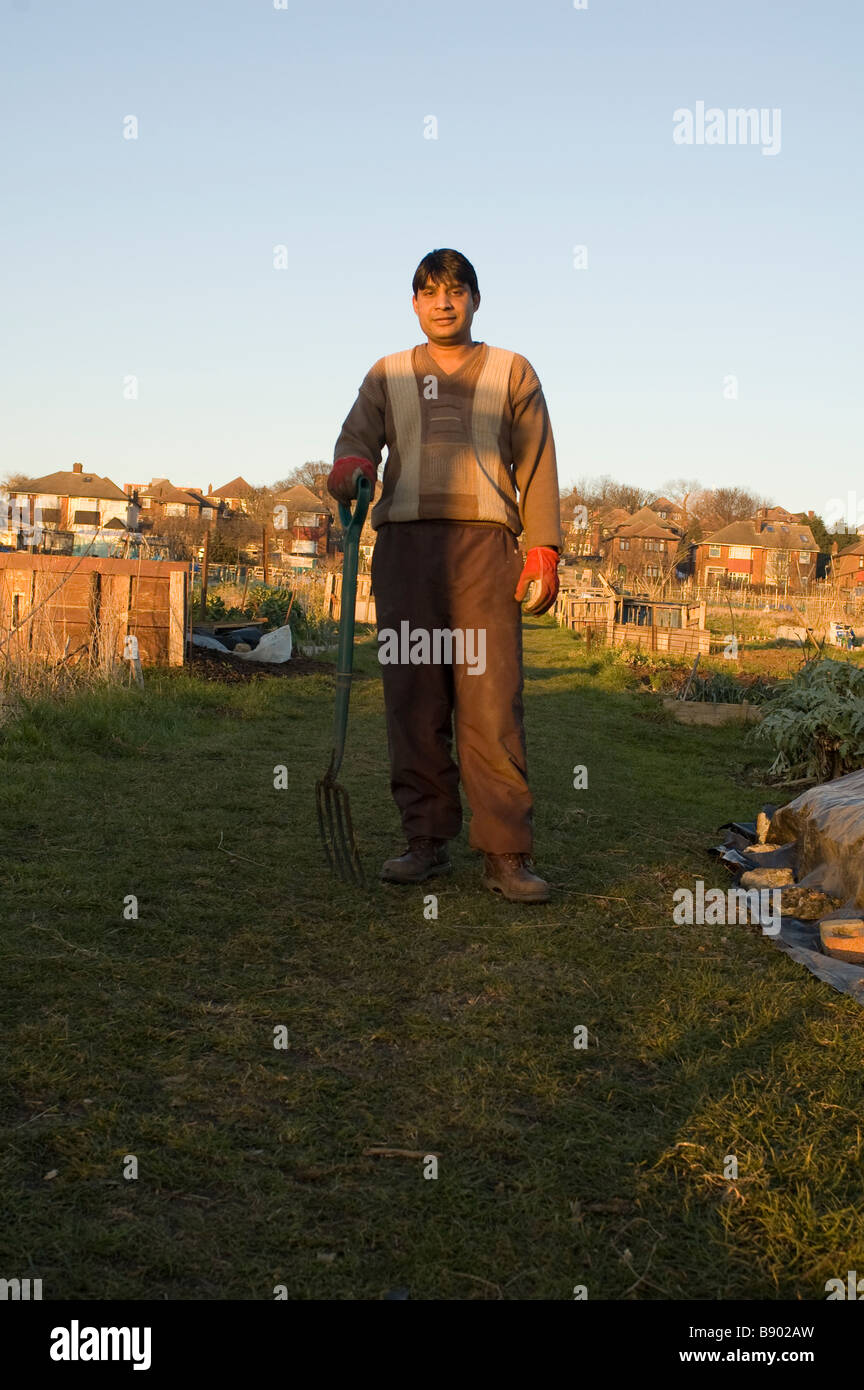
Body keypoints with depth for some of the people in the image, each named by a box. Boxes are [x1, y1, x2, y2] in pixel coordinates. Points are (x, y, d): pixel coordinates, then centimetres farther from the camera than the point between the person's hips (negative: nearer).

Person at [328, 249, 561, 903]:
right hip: (405, 540, 2)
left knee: (492, 701, -10)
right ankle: (428, 840, 7)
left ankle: (507, 854, -9)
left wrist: (543, 550, -1)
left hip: (485, 542, -2)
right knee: (413, 697, -1)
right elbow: (358, 433, 6)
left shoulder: (513, 372, 18)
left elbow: (537, 464, 11)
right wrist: (350, 465, -19)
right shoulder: (388, 375, 22)